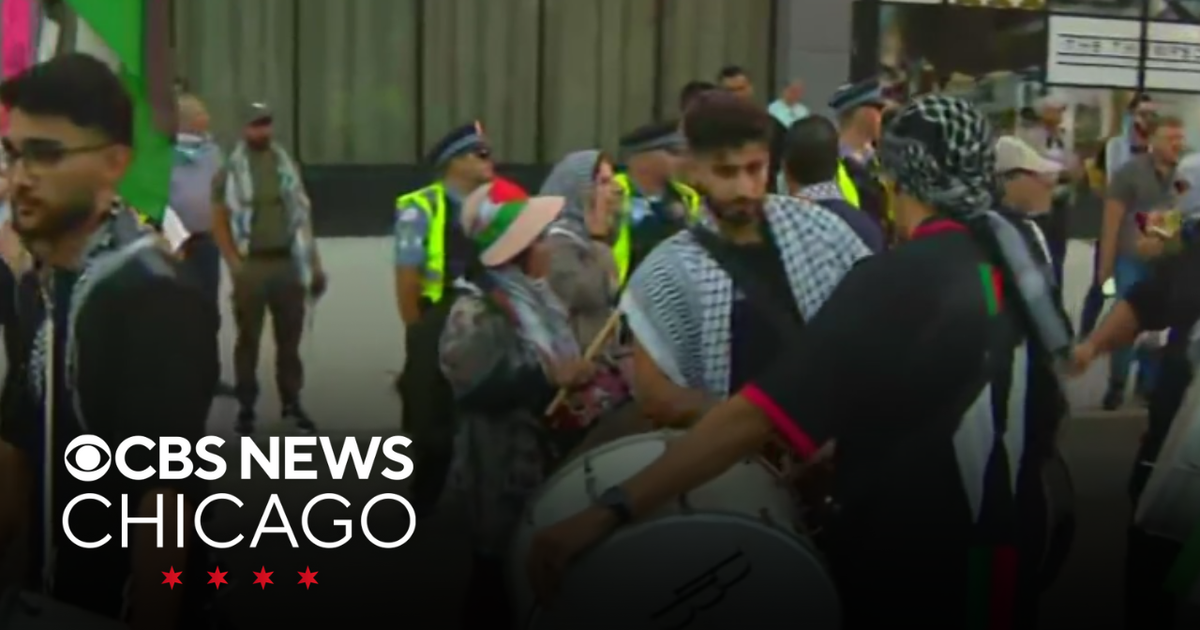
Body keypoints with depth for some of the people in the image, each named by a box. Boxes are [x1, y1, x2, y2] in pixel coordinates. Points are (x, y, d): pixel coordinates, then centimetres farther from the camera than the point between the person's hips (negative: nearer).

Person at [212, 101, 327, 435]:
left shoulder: (288, 166, 10)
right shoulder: (230, 170, -1)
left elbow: (302, 216, 12)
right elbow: (219, 221, -3)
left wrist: (314, 262, 9)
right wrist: (234, 262, -14)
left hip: (288, 261, 3)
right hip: (251, 265, -3)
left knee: (289, 337, 8)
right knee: (248, 338, 3)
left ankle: (292, 402, 17)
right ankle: (246, 407, 10)